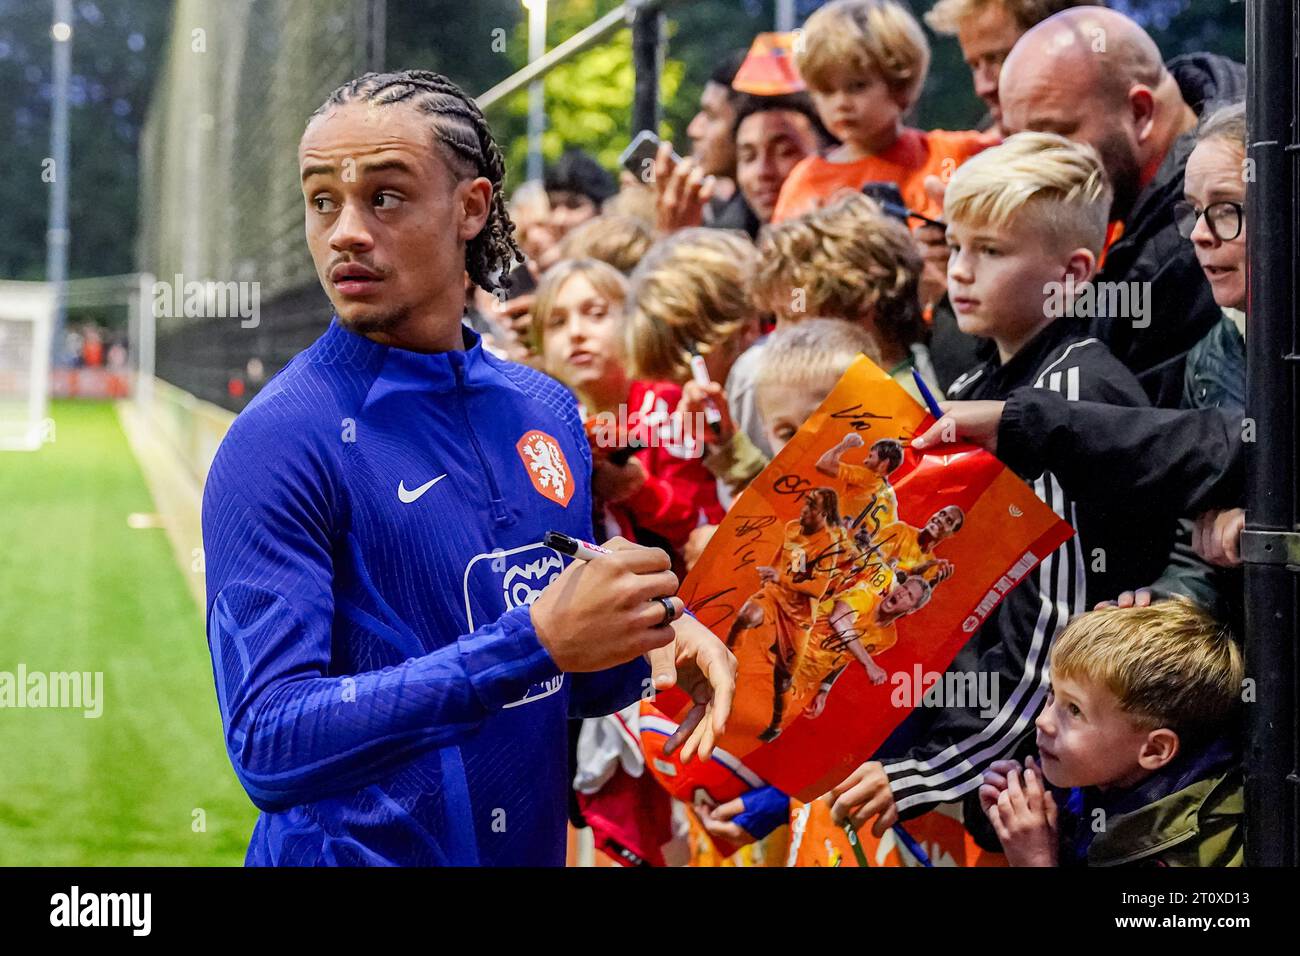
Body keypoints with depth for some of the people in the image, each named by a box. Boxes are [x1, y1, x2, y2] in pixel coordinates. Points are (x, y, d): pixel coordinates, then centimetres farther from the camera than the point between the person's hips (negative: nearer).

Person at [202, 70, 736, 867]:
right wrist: (535, 639, -31)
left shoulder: (545, 411, 1)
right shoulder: (278, 444, -17)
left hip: (530, 845, 6)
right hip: (356, 848, -5)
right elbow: (269, 747, -26)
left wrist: (647, 643, -9)